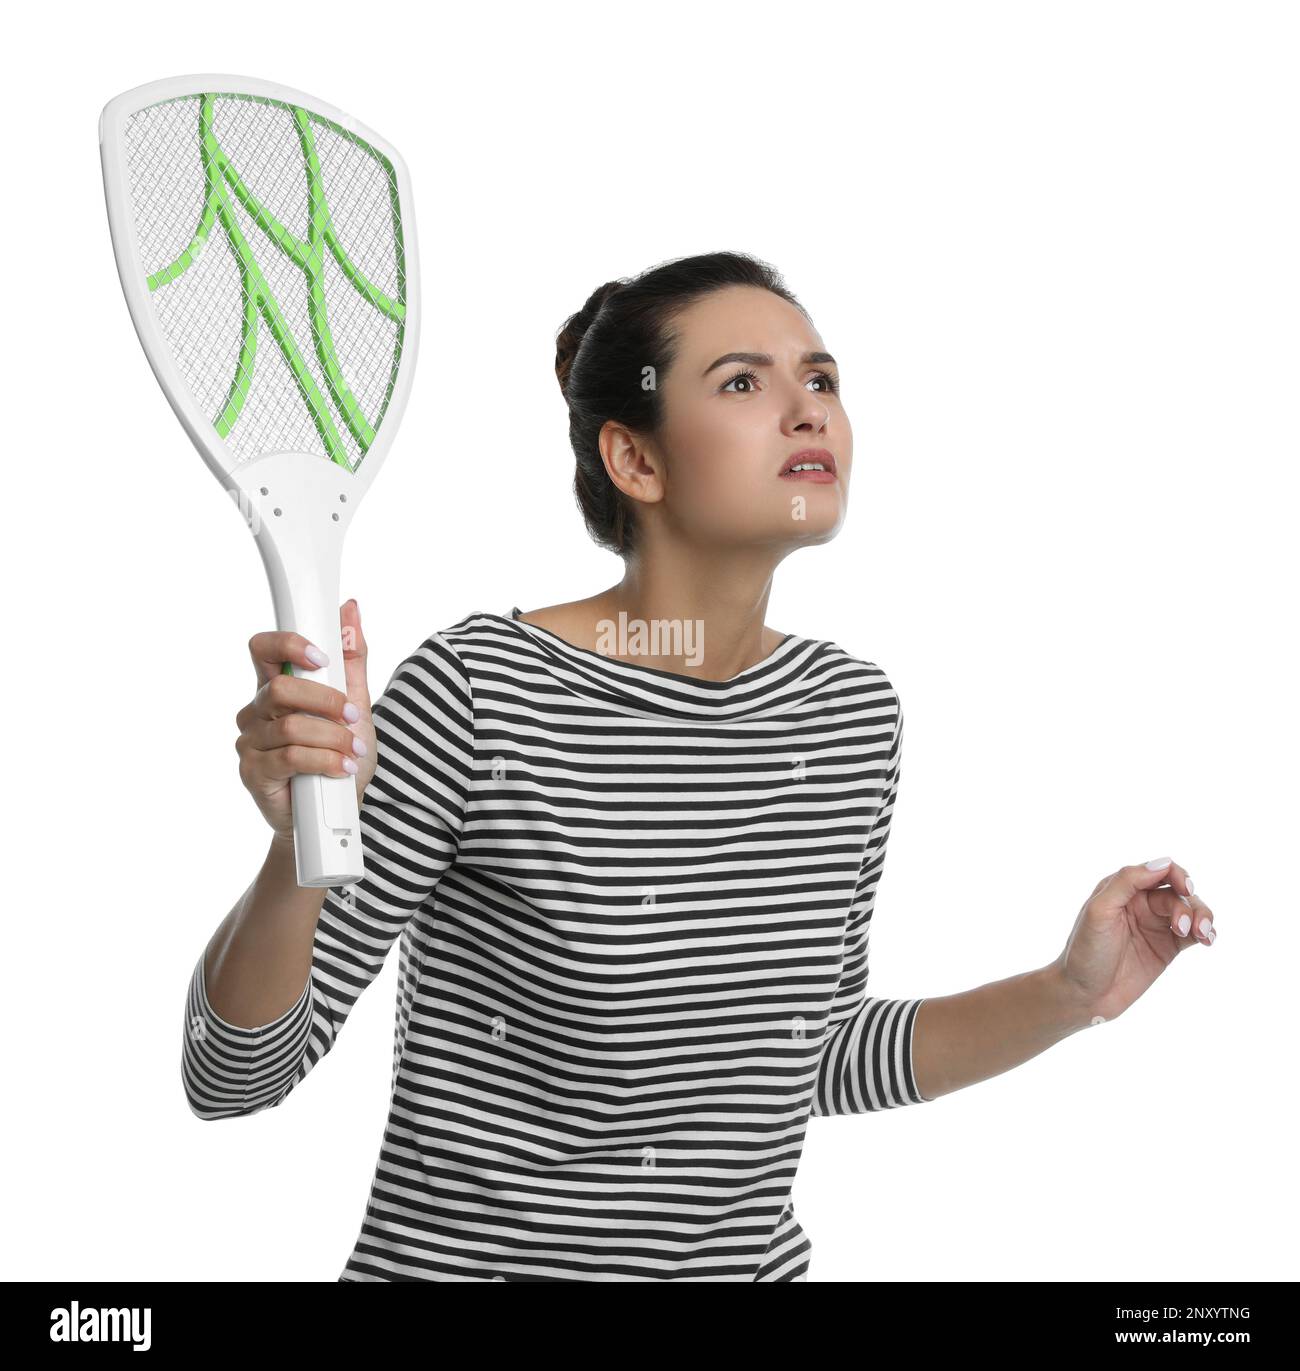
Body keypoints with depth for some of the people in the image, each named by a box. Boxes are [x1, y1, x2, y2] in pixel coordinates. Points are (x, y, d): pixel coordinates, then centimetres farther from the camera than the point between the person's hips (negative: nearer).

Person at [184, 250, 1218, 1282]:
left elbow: (815, 1058, 9)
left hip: (755, 1257, 5)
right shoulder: (476, 691, -20)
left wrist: (1068, 994, -1)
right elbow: (233, 1073, -17)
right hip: (461, 1256, -4)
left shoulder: (855, 711, -4)